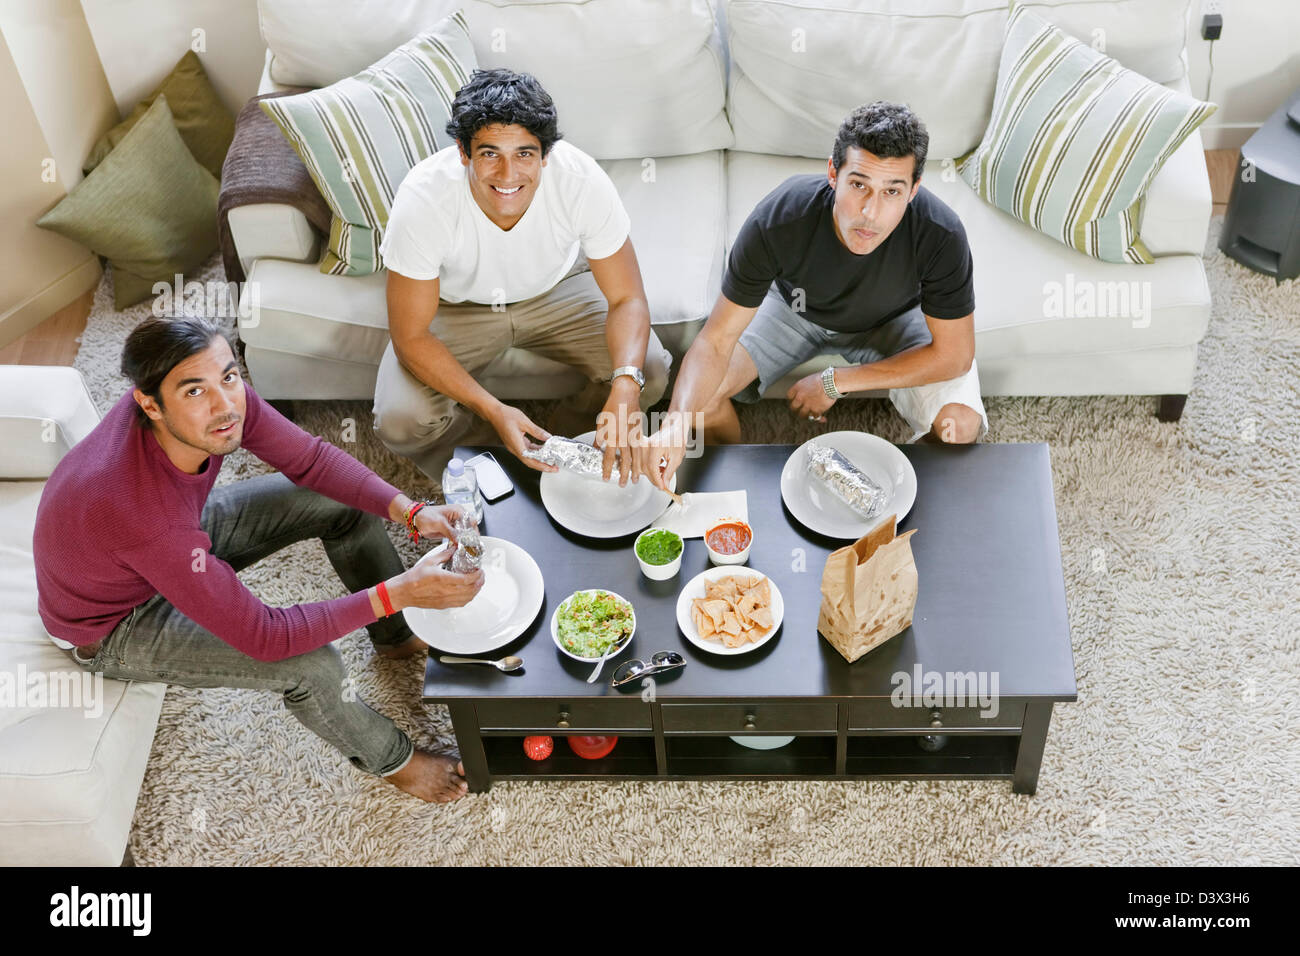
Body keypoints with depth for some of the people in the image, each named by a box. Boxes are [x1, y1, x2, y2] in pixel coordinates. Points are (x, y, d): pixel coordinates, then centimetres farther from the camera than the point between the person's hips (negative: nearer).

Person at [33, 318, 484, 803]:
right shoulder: (144, 513, -45)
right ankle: (387, 758, 11)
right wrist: (399, 592, -39)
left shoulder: (221, 397, -26)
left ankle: (397, 636, 25)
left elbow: (311, 459, -10)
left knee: (346, 501, 0)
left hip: (186, 534, 7)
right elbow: (266, 637, -38)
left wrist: (411, 512, -25)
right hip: (115, 625, -7)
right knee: (310, 663, -21)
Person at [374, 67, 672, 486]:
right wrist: (493, 410, -38)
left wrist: (625, 387, -41)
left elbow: (627, 299, -21)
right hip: (456, 305, -1)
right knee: (400, 422, -24)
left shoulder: (582, 180, -31)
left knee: (650, 370, -21)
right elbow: (411, 337, -25)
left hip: (556, 287, 2)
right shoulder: (422, 200, -34)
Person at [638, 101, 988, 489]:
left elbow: (954, 354, -25)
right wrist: (676, 424, -50)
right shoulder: (776, 222, -37)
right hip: (794, 306, 0)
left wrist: (836, 382, -25)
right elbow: (715, 340, -31)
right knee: (699, 393, -19)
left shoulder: (941, 235, -37)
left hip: (890, 319, 0)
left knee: (961, 425, -23)